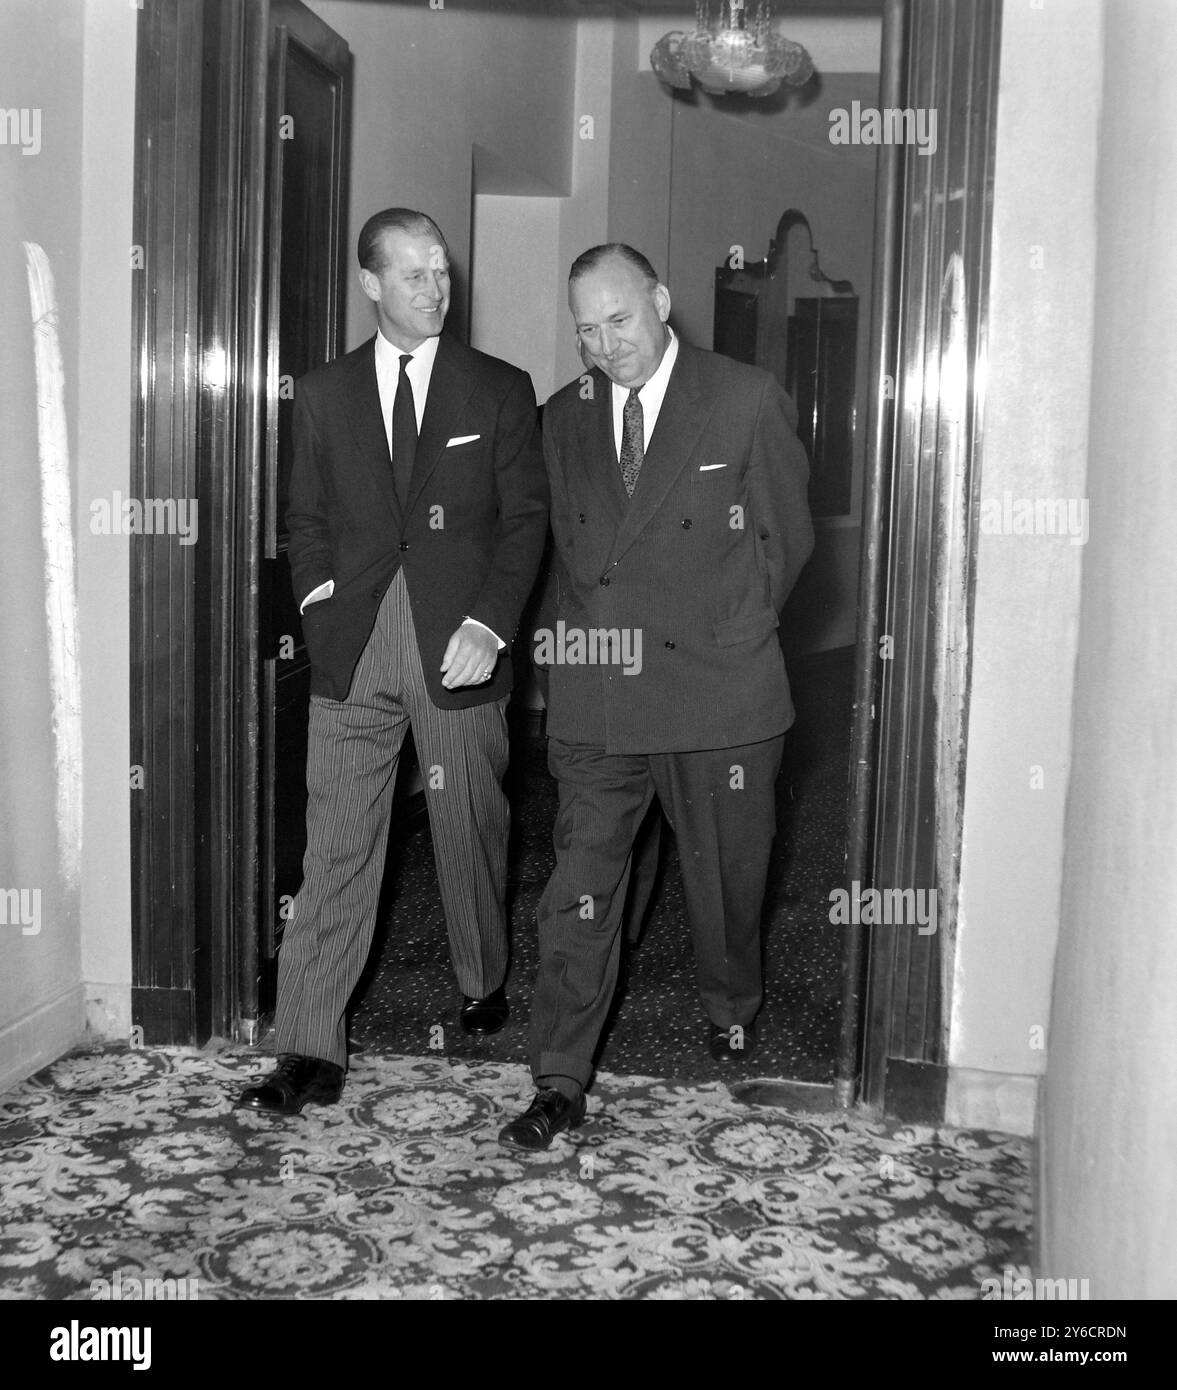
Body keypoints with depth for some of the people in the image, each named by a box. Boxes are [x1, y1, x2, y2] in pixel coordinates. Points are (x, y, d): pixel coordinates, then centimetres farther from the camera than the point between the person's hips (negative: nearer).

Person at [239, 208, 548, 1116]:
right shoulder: (324, 394, 11)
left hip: (461, 647, -1)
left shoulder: (501, 391, 5)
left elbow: (526, 518, 1)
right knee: (337, 847, -1)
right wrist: (320, 595, -4)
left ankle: (485, 983, 36)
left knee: (472, 832, 11)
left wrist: (489, 625, -11)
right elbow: (306, 517, 14)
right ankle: (311, 1053, 3)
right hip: (352, 650, 1)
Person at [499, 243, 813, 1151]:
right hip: (596, 698, 2)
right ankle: (561, 1084, 8)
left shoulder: (748, 402, -2)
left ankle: (732, 1011, 42)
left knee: (727, 877, 14)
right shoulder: (565, 418, 10)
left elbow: (787, 537, 3)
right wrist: (591, 628, 4)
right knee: (580, 892, -1)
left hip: (718, 694, -2)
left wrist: (724, 636, 1)